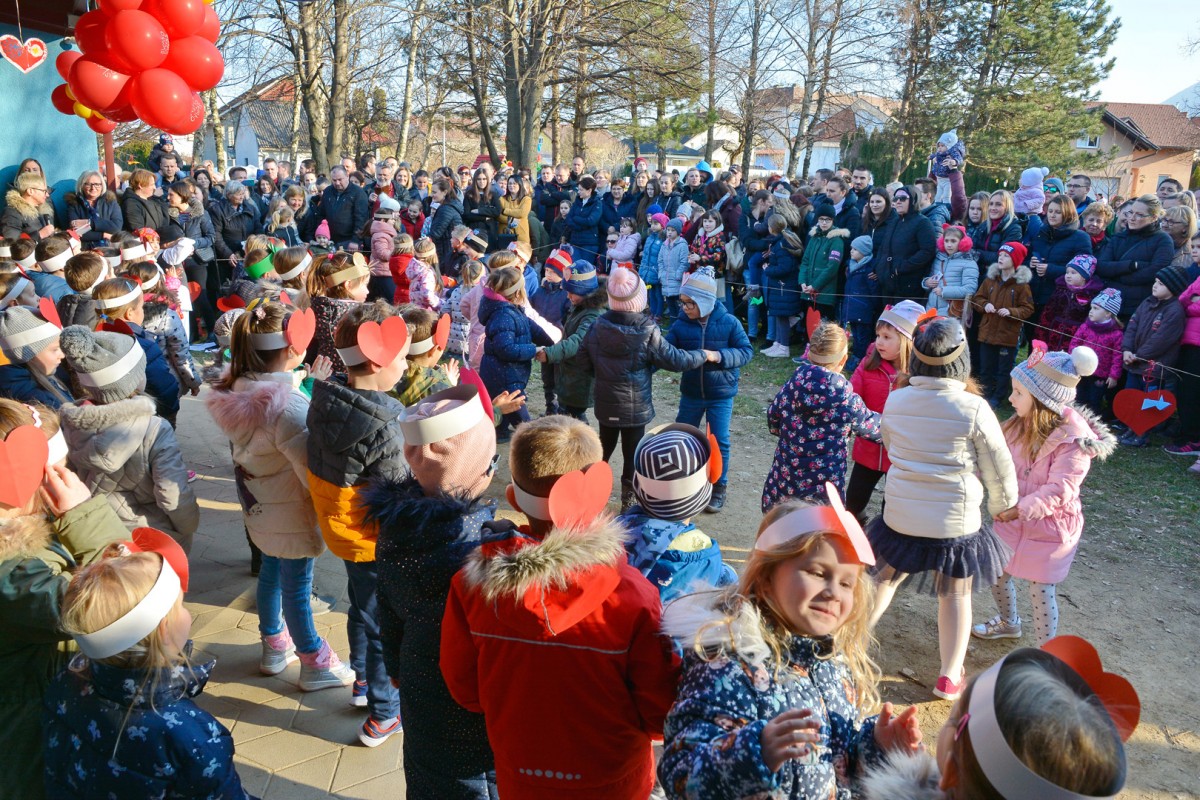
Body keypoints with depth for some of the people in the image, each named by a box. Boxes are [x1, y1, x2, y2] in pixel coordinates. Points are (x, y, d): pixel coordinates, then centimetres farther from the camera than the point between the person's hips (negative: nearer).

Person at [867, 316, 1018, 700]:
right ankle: (949, 677, 24)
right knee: (955, 595, 15)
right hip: (955, 521, -2)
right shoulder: (974, 409, -17)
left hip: (900, 514, 3)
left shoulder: (895, 401, -6)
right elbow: (999, 467, -6)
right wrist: (1001, 503, 14)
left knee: (884, 579, 22)